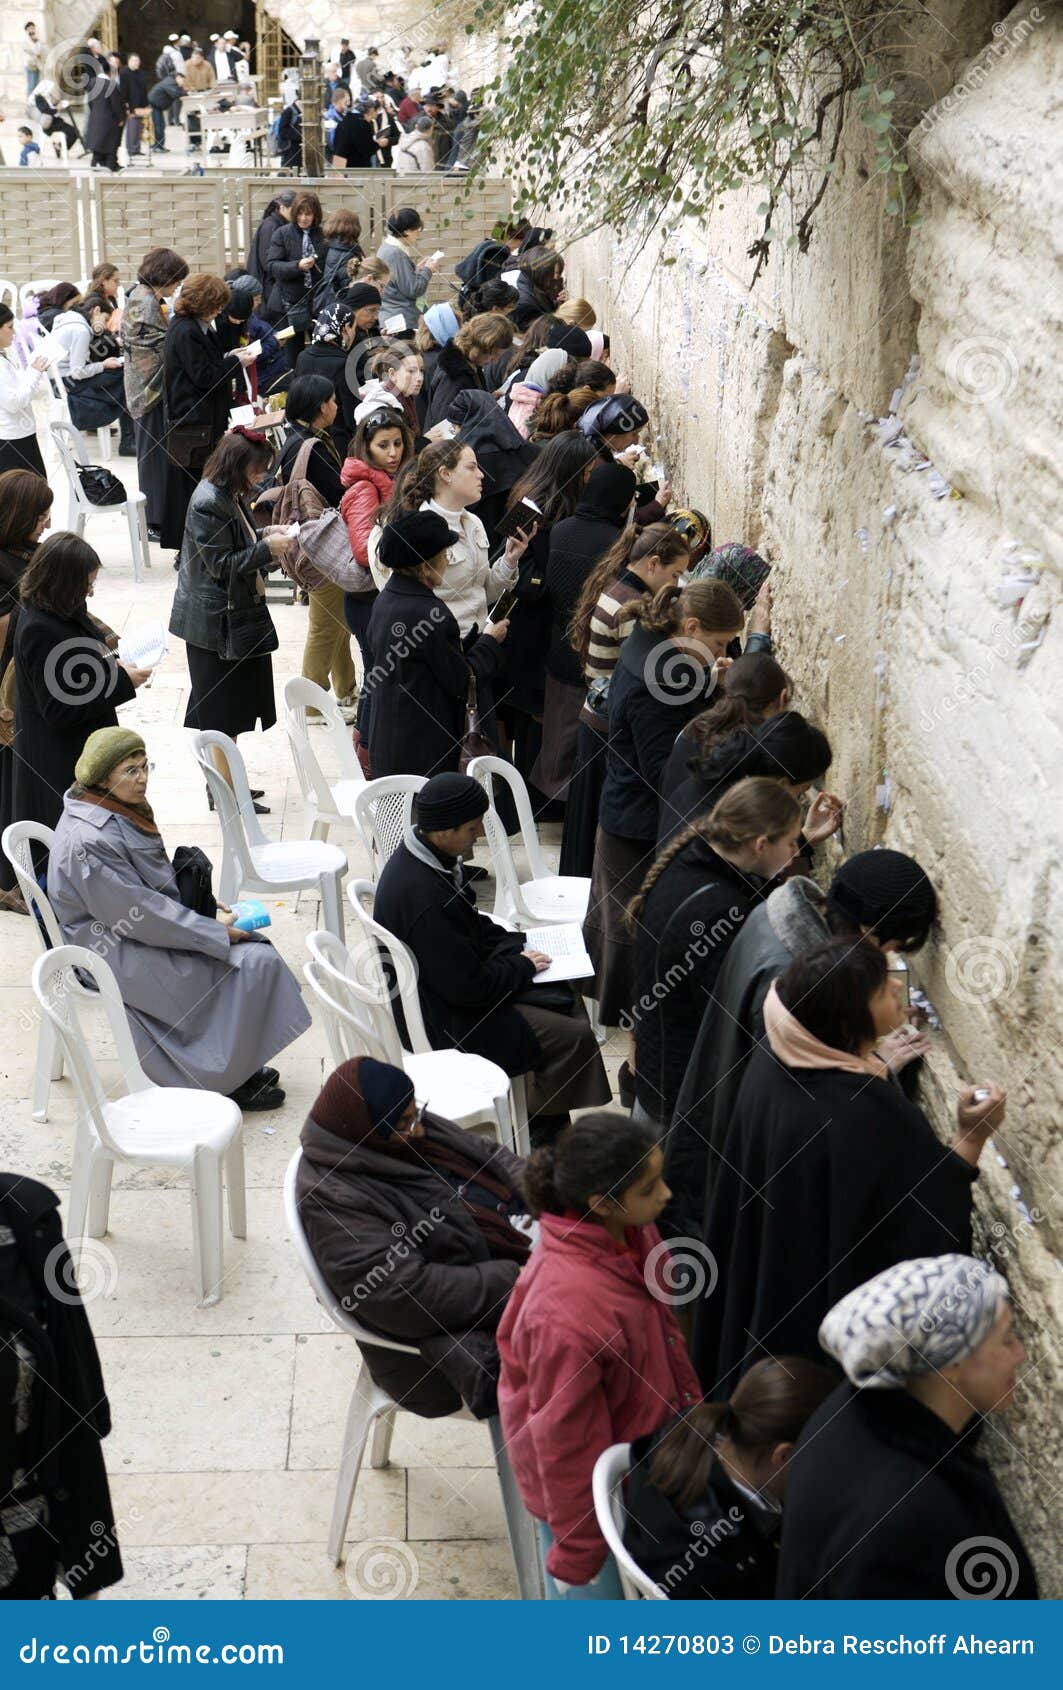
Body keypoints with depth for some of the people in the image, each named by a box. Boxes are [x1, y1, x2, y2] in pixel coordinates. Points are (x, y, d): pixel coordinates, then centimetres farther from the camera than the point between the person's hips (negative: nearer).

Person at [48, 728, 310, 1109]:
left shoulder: (121, 811, 3)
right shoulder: (89, 841, -27)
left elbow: (158, 884, 15)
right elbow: (139, 914, -24)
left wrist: (205, 910, 2)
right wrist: (215, 931, -17)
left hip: (133, 929, 9)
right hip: (113, 954, -9)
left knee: (255, 951, 1)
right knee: (251, 961, -13)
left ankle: (237, 1067, 10)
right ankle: (224, 1079, 1)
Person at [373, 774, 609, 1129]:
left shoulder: (417, 857, -2)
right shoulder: (424, 896, -33)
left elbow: (472, 926, 16)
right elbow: (470, 988, -26)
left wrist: (517, 945, 3)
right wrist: (522, 966, -11)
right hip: (443, 1023, -10)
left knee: (567, 1002, 12)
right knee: (573, 1036, -10)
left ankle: (545, 1116, 20)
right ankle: (541, 1128, 12)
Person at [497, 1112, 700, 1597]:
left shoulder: (632, 1234, -15)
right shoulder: (570, 1315, -41)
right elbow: (564, 1440, -27)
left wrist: (692, 1407, 19)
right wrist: (576, 1551, -15)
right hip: (586, 1484, -7)